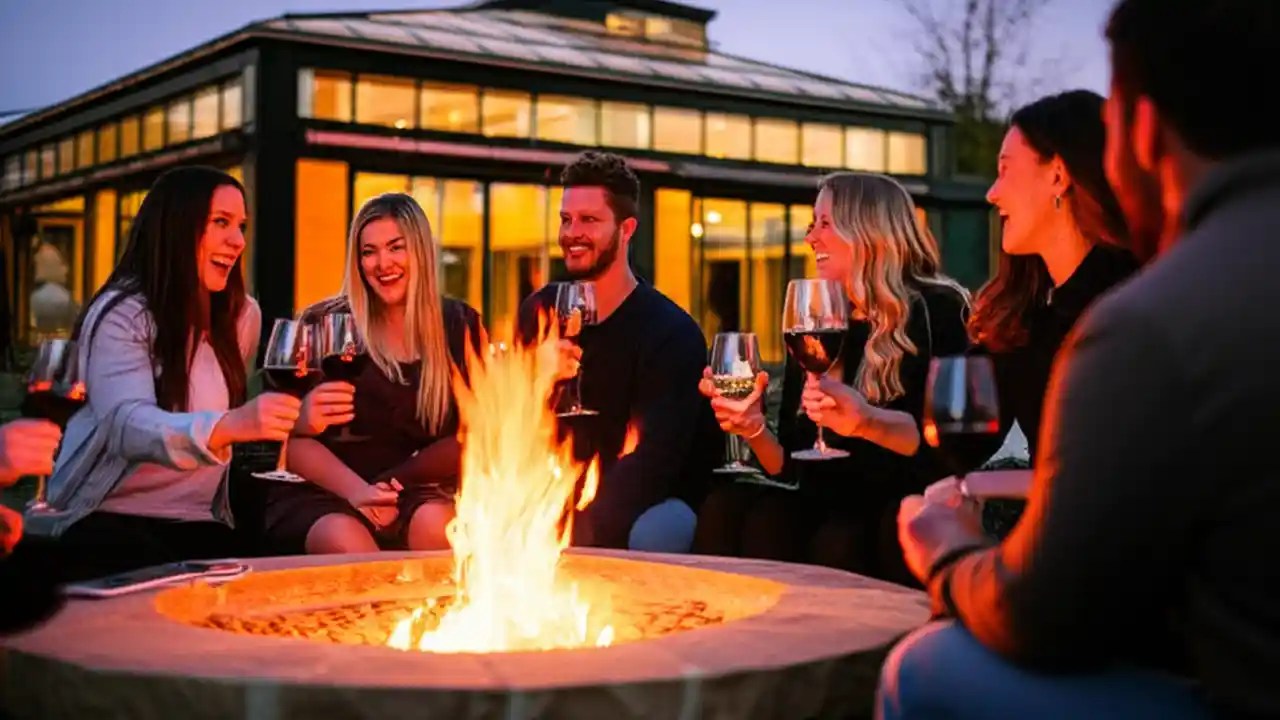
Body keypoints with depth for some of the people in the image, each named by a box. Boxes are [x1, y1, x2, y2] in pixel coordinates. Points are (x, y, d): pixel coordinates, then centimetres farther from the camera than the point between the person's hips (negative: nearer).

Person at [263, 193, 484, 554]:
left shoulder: (460, 325, 8)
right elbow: (292, 437, -2)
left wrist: (394, 485, -9)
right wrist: (356, 491, -19)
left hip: (419, 490, 1)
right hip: (322, 495, -1)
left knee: (436, 524, -33)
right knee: (346, 540, -35)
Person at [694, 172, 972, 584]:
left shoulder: (935, 310, -1)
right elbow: (793, 467, 14)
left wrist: (866, 422, -32)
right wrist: (755, 431, -8)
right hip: (833, 509, 5)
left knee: (837, 544, -36)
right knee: (723, 508, -23)